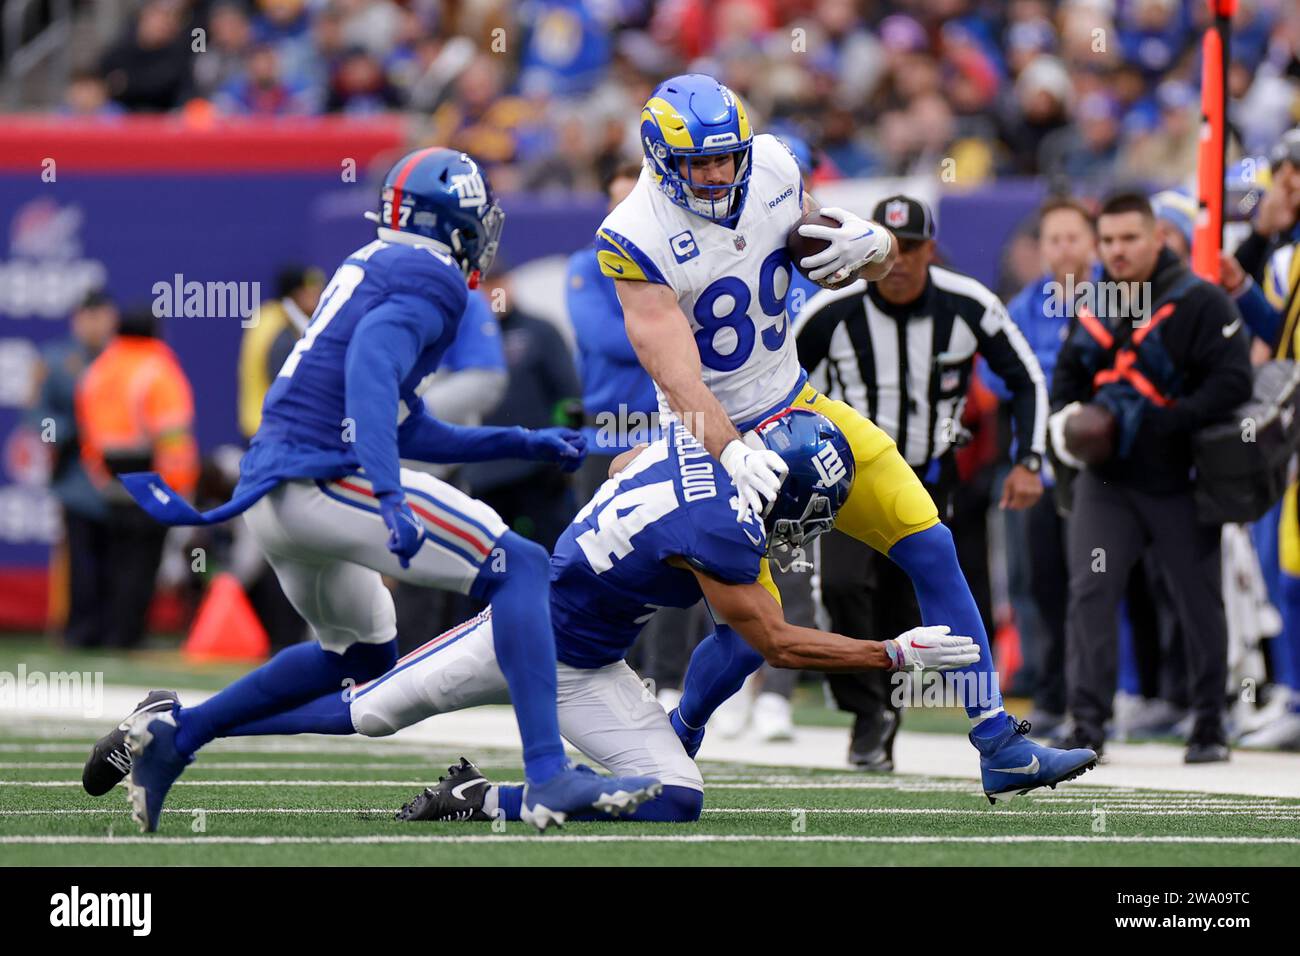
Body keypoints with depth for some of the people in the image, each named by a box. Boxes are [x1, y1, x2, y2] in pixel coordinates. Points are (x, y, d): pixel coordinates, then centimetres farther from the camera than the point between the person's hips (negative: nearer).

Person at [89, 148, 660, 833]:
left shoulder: (368, 268, 25)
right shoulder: (430, 277, -4)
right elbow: (369, 368, -23)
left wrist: (521, 444, 30)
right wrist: (391, 495, -34)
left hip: (268, 490, 10)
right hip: (323, 477, -10)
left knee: (362, 656, 30)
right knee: (519, 568, -10)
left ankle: (171, 733, 27)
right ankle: (548, 780, -22)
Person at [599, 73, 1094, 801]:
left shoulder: (770, 170, -5)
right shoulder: (637, 240, -21)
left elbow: (829, 259, 8)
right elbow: (678, 378, -27)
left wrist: (873, 246, -16)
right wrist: (733, 456, -41)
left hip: (799, 408, 5)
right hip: (714, 437, -5)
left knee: (931, 550, -4)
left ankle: (1001, 748, 0)